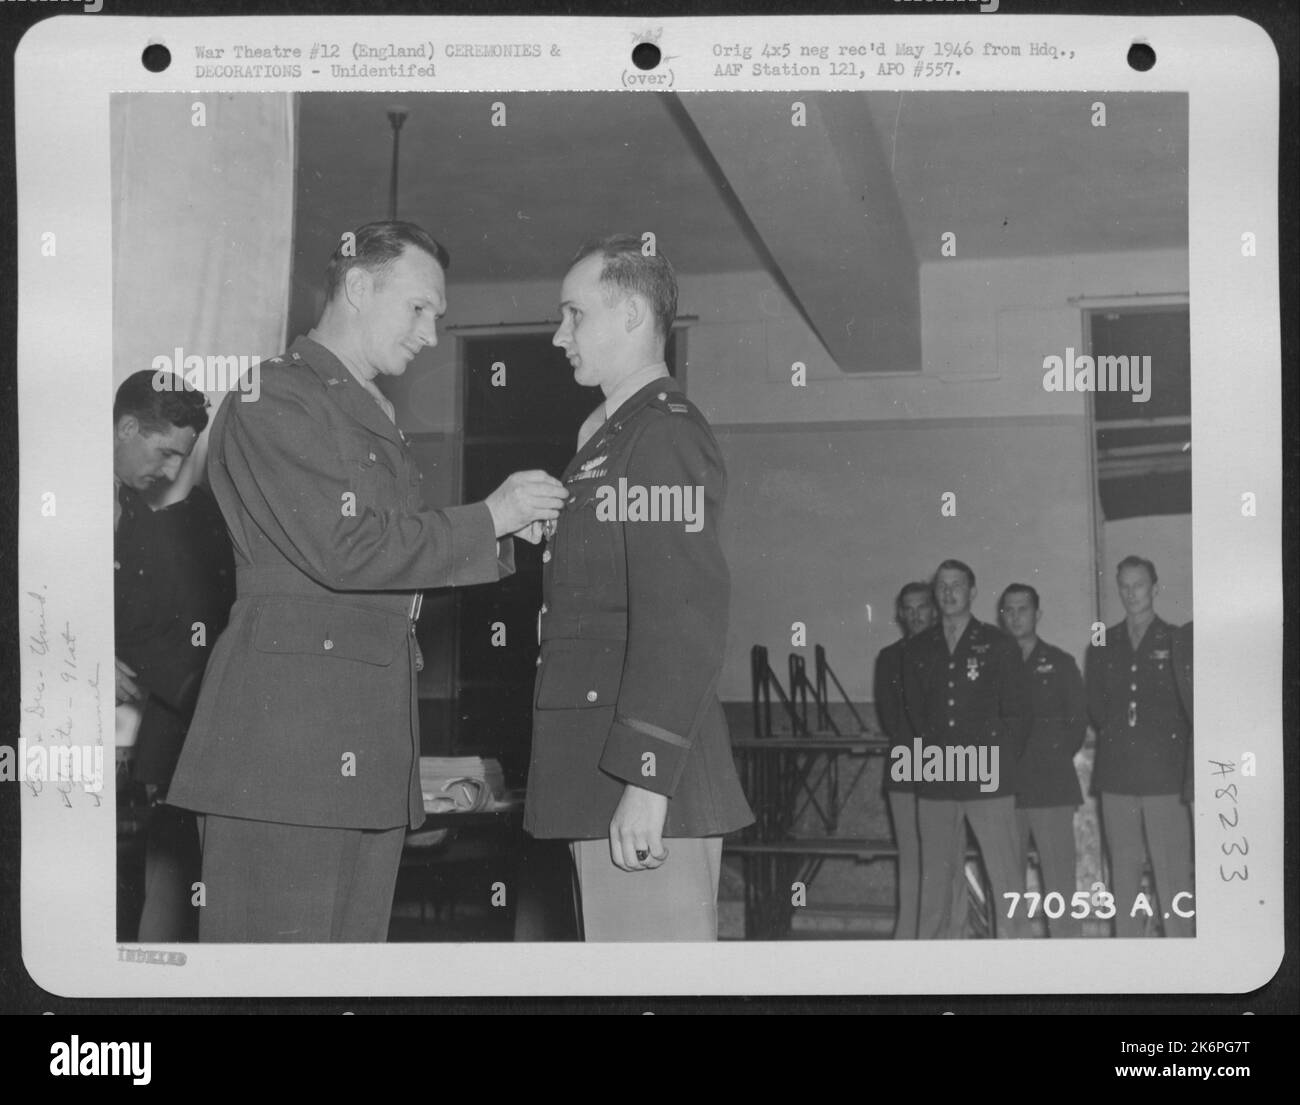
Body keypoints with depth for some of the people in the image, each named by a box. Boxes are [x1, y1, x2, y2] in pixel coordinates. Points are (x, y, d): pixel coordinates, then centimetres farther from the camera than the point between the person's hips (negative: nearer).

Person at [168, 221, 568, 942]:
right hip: (290, 732, -9)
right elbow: (343, 549, -16)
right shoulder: (272, 401, -6)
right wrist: (488, 518, -8)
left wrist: (512, 530, 9)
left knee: (357, 937, 7)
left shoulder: (375, 419, 25)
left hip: (373, 745, 9)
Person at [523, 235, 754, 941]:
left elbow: (683, 622, -20)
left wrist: (645, 783, -23)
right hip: (601, 777, 10)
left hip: (646, 783, -10)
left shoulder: (664, 436, -10)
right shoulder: (610, 437, 23)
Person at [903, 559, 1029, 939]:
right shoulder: (916, 649, 13)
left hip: (989, 780, -2)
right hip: (935, 780, 3)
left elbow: (1014, 714, 4)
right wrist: (931, 754, 9)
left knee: (1006, 877, -5)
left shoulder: (998, 644, 5)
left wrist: (997, 763, -1)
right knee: (934, 875, 4)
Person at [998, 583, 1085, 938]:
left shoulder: (1059, 663, 9)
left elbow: (1078, 722, 9)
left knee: (1059, 885, -6)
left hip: (1051, 789, -2)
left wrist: (1055, 761, 3)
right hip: (1005, 789, 2)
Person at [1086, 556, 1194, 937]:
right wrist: (1116, 735, 5)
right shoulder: (1103, 646, 15)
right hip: (1116, 777, 3)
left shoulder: (1177, 642, 5)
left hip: (1165, 776, -3)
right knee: (1124, 874, 5)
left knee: (1173, 877, -6)